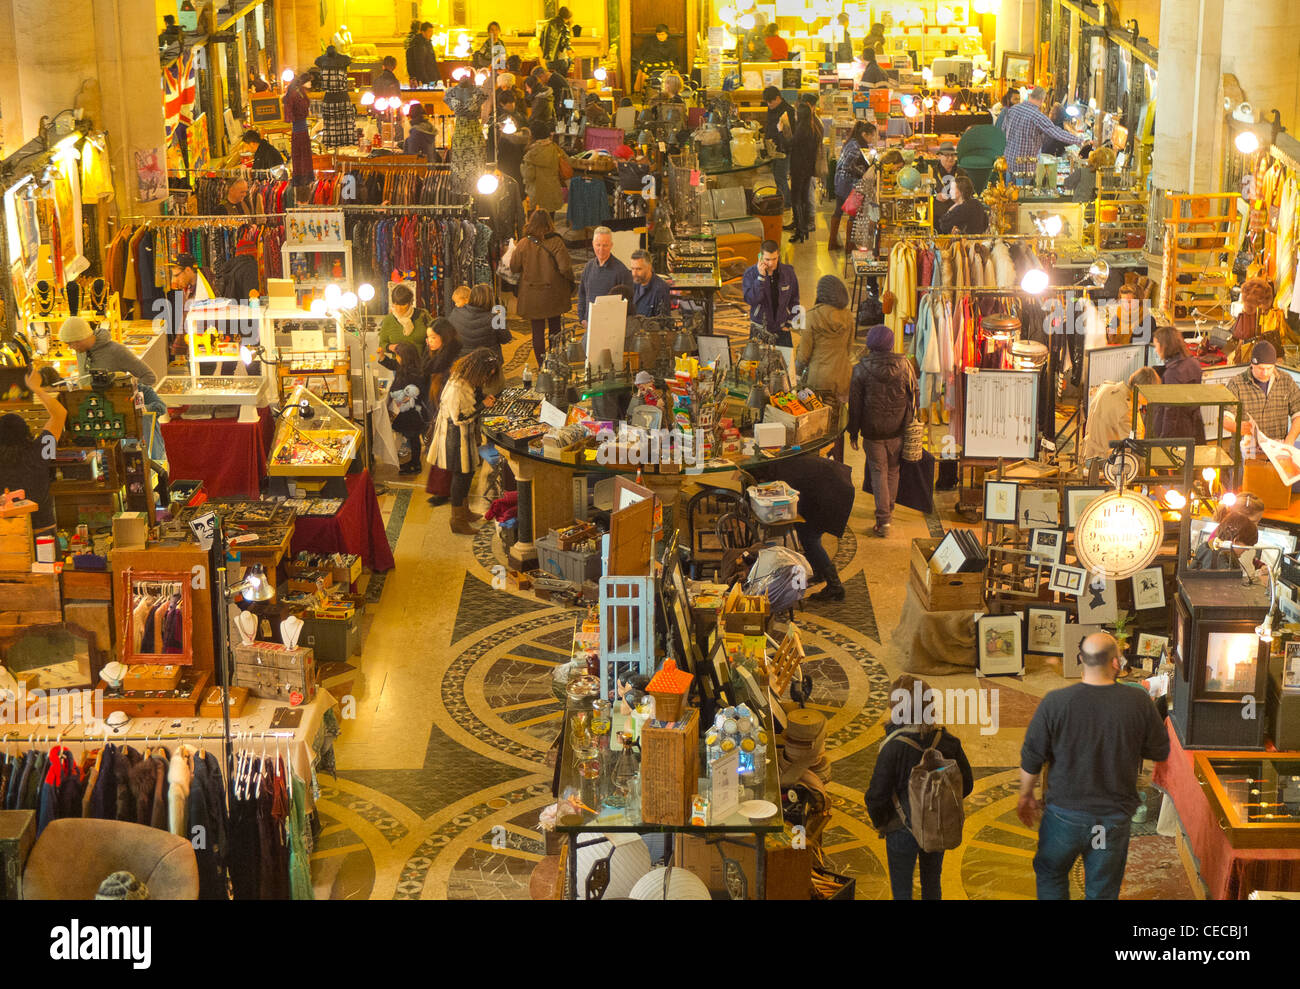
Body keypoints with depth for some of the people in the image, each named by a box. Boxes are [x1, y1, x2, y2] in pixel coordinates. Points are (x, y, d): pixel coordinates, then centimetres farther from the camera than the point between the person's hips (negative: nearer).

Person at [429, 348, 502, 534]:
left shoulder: (470, 381, 2)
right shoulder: (456, 387, -29)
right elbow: (458, 417, -27)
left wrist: (484, 398, -1)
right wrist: (482, 406, -24)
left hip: (467, 435, 10)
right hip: (455, 436, -10)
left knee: (468, 472, 20)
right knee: (461, 475, 0)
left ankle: (464, 511, 38)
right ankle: (457, 521, 11)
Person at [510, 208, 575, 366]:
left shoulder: (524, 244, -10)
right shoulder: (556, 242, -13)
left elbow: (514, 267, -1)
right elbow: (565, 268, -16)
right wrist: (570, 282, 3)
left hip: (531, 296, 0)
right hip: (554, 294, 0)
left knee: (537, 330, 8)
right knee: (554, 328, 16)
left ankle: (541, 365, 9)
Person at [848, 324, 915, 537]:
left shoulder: (861, 369, -12)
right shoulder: (904, 366, -6)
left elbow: (855, 403, -6)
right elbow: (914, 396, 4)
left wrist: (853, 431, 5)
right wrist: (910, 423, 18)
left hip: (873, 430, -2)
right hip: (898, 431, 2)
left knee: (879, 472, 4)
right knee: (893, 470, 19)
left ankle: (883, 520, -3)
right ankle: (889, 510, 35)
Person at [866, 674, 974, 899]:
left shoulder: (893, 748, -26)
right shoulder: (947, 742, -12)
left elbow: (877, 796, -20)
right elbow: (966, 785, -1)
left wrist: (879, 822, 0)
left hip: (902, 830, -4)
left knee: (901, 890, 14)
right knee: (932, 884, 25)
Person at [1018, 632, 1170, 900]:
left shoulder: (1055, 702, -15)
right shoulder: (1139, 703, -13)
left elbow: (1031, 759, -8)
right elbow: (1160, 752, 0)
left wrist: (1025, 796, 9)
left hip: (1064, 813, -1)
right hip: (1114, 817, 1)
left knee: (1050, 876, 24)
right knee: (1103, 892, 15)